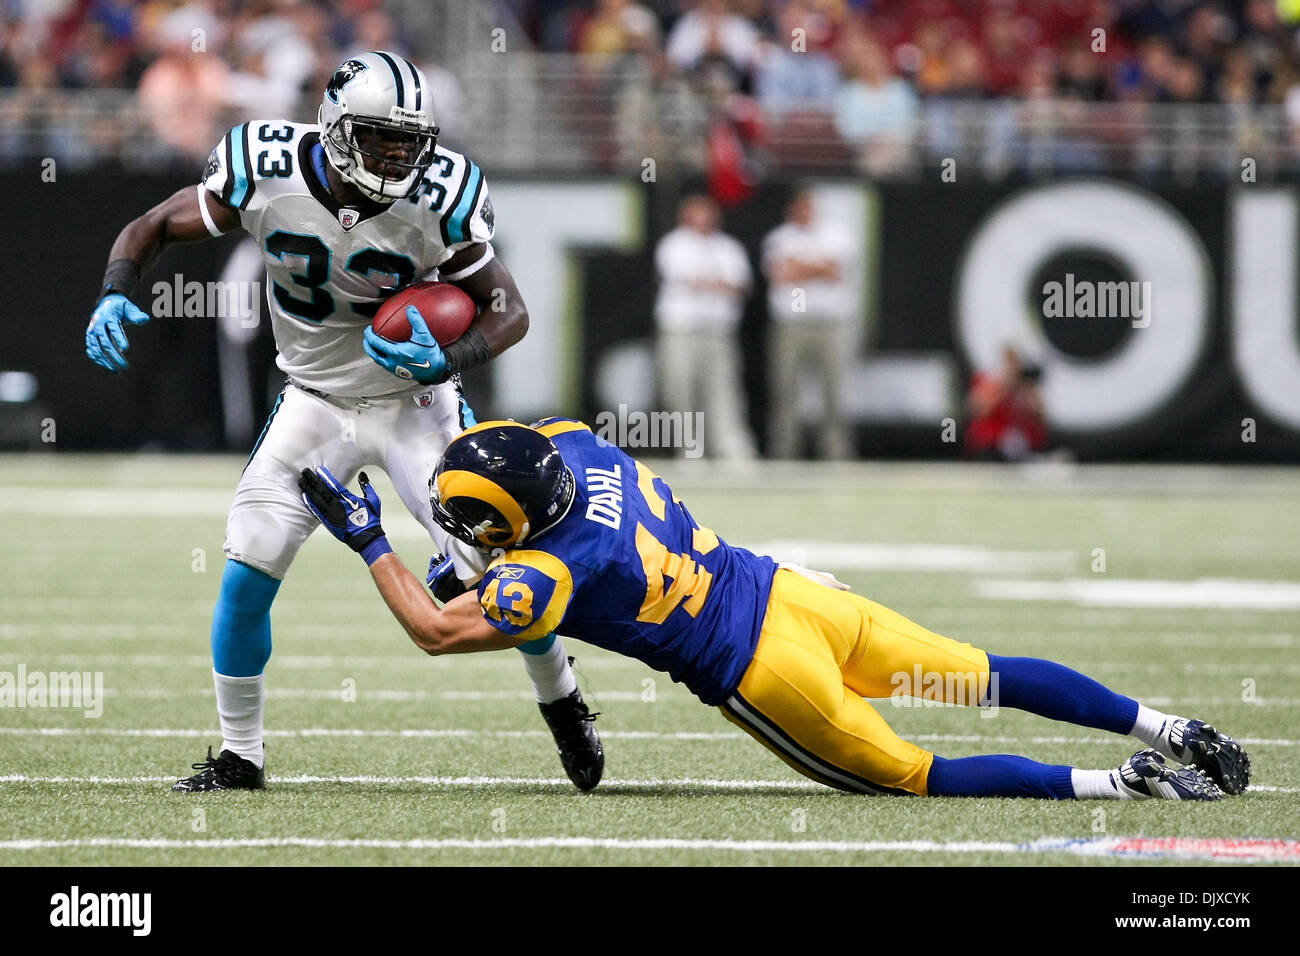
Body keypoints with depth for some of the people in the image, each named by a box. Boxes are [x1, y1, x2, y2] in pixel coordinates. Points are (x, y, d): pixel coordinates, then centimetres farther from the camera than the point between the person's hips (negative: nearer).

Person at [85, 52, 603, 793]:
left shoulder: (440, 198, -23)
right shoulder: (266, 173, -19)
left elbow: (510, 312, -12)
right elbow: (153, 229, -5)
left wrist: (446, 362, -32)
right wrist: (114, 295, -25)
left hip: (416, 403, -2)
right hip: (316, 403, 2)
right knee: (247, 577, -8)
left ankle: (562, 702, 22)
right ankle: (241, 756, 11)